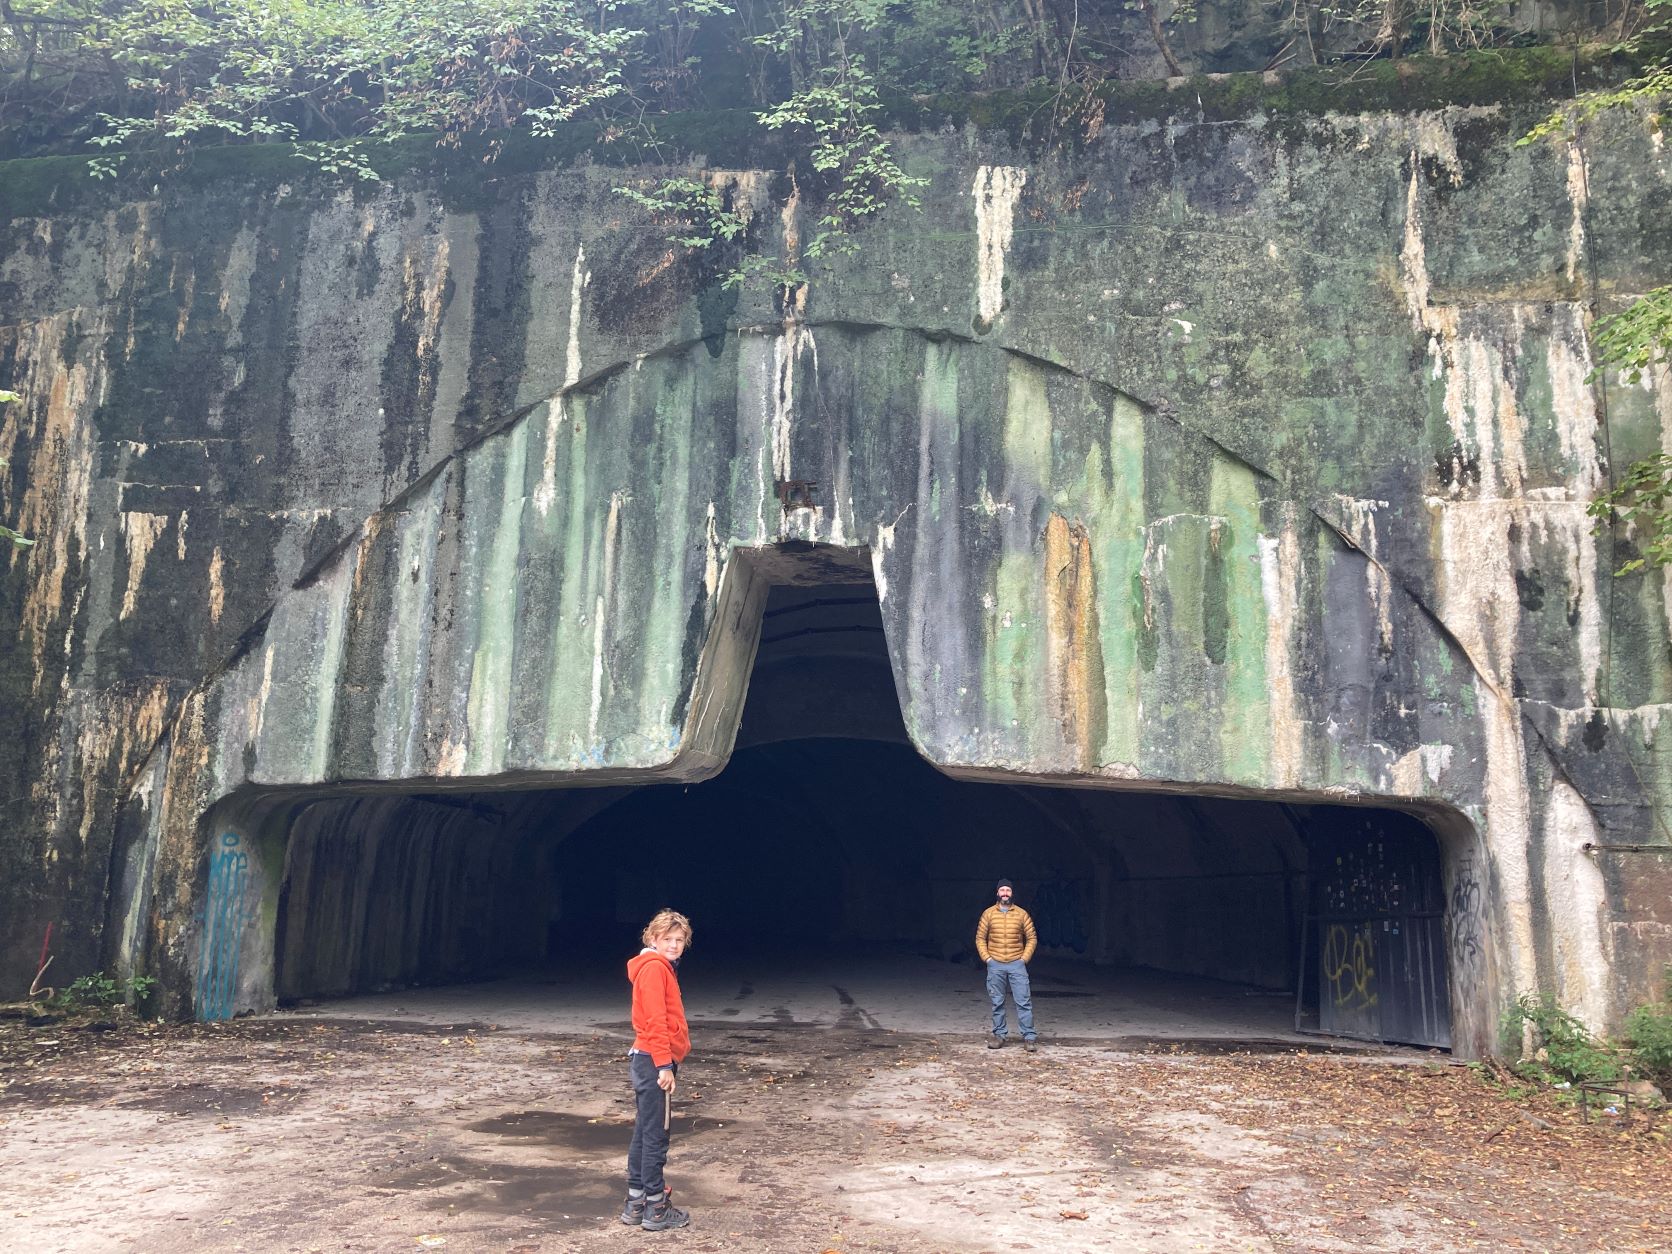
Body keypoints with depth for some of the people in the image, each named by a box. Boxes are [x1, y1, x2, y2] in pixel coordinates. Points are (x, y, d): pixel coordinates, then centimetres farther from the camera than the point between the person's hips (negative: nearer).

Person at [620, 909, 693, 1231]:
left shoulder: (659, 967, 17)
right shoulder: (654, 967, -13)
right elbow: (655, 1020, -20)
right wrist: (664, 1065, -21)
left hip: (649, 1061, 10)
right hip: (655, 1062, -10)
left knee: (644, 1134, 14)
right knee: (655, 1136, -3)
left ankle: (635, 1204, 21)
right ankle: (656, 1210, 4)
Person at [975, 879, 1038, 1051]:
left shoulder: (1022, 914, 2)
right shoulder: (988, 913, 3)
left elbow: (1032, 938, 6)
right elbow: (980, 938, 7)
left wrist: (1024, 958, -3)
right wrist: (986, 958, -3)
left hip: (1017, 965, -1)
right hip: (995, 966, 1)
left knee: (1024, 1002, -4)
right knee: (997, 1003, 7)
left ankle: (1029, 1037, 0)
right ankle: (999, 1035, 16)